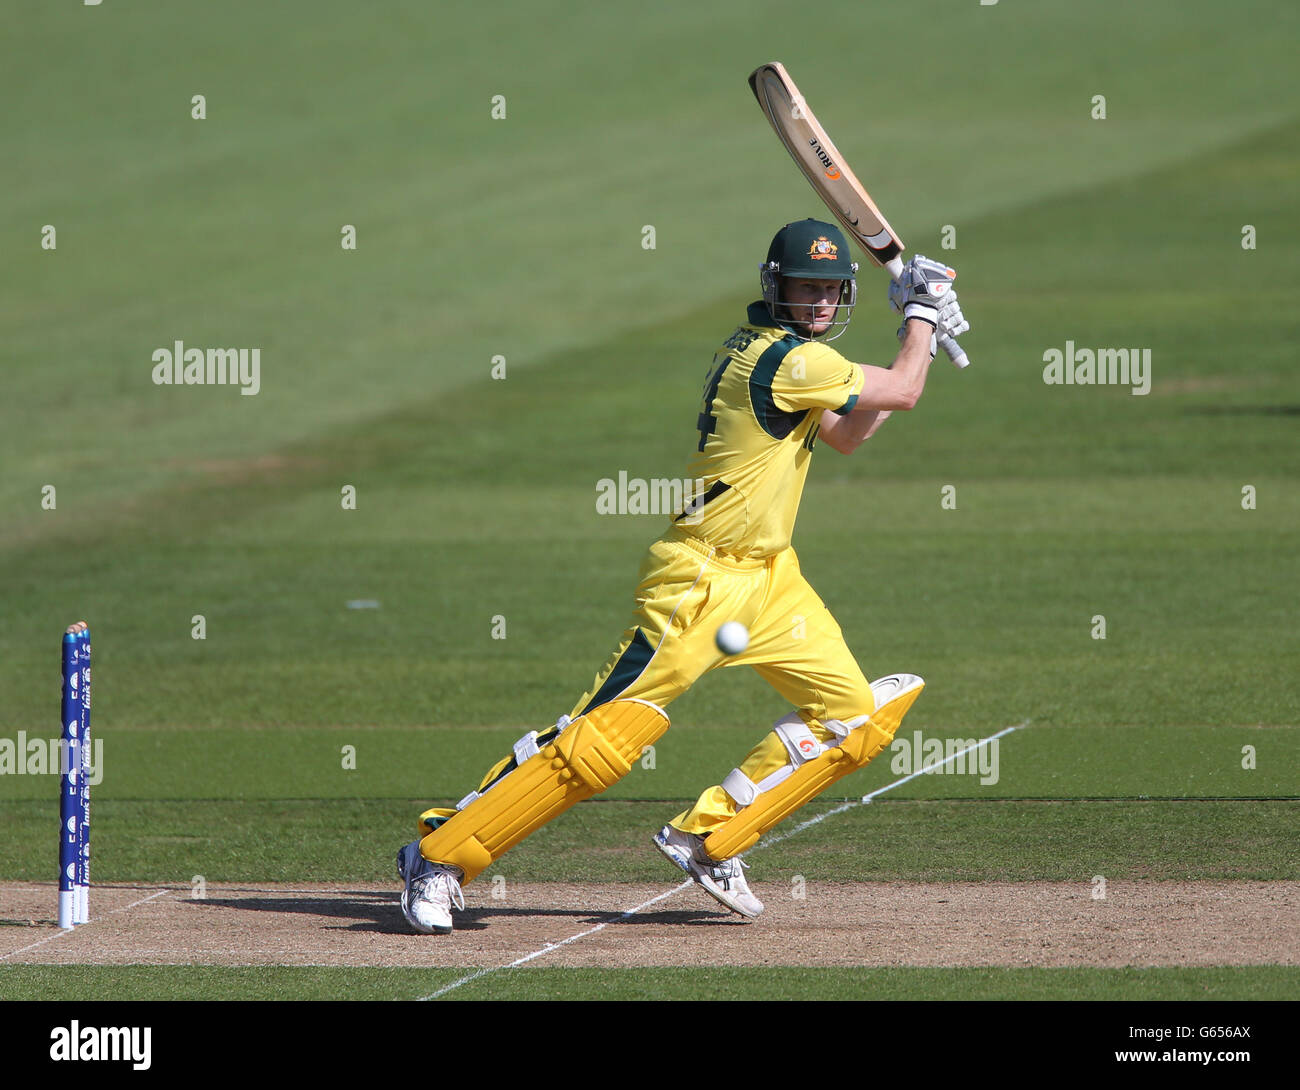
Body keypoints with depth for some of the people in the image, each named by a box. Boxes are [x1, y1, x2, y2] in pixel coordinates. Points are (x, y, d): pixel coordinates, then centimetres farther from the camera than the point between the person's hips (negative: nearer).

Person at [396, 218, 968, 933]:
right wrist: (921, 314, 6)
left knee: (855, 716, 7)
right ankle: (438, 855, -8)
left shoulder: (760, 348, 12)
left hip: (767, 578, 10)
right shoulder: (789, 358, -18)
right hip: (703, 578, -10)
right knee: (607, 736, -14)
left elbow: (846, 436, 22)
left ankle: (708, 839, 12)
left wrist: (920, 336, 16)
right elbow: (902, 393, -10)